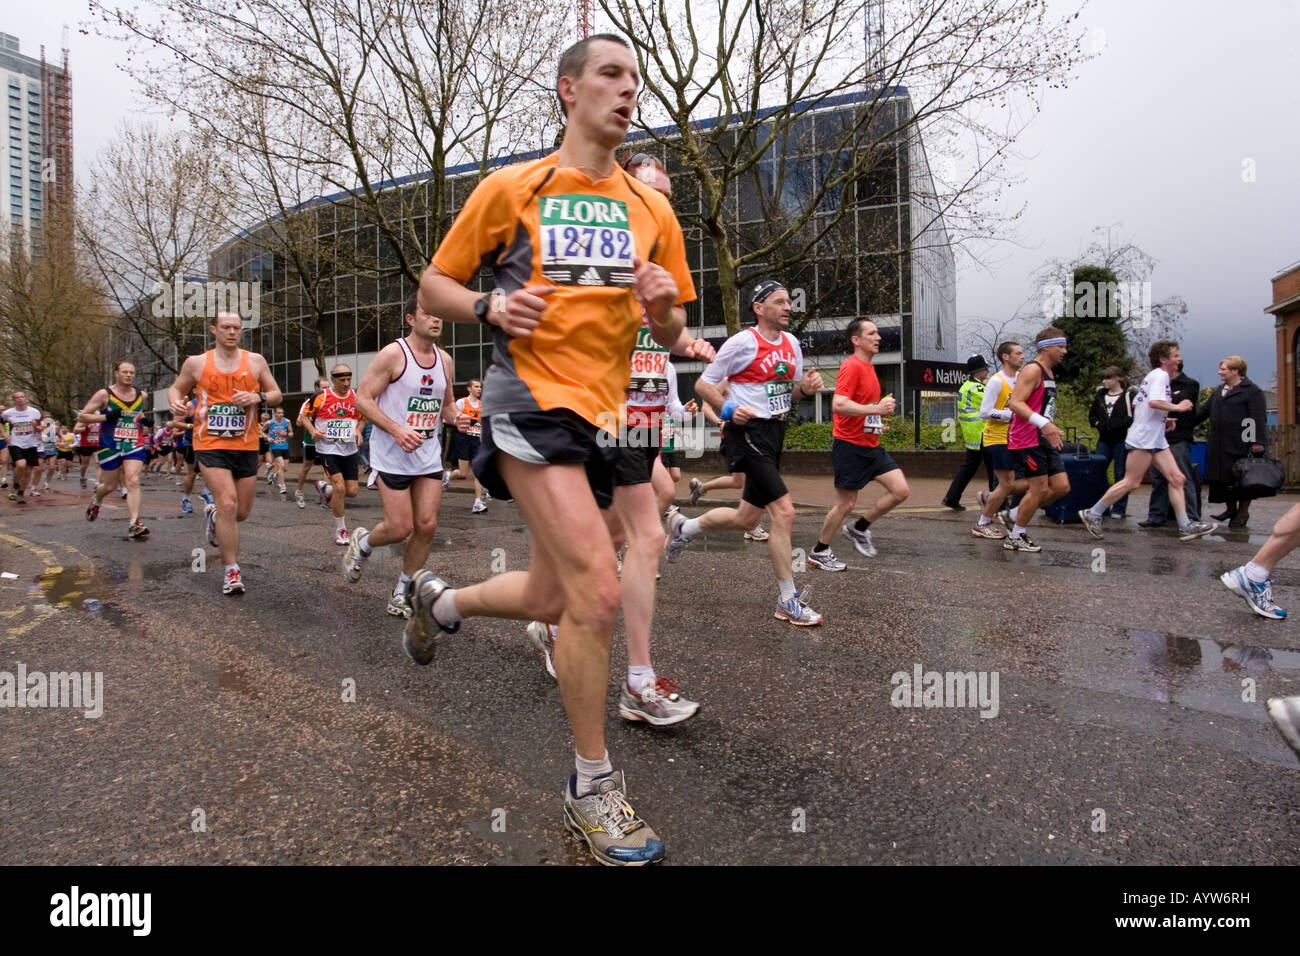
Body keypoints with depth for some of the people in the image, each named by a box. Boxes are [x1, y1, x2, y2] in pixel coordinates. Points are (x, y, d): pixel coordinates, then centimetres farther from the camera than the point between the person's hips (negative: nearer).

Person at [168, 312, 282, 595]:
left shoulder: (255, 361, 5)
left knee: (242, 511, 10)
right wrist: (176, 404, -6)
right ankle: (232, 571, -4)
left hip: (246, 446, 2)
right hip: (211, 445, -2)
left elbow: (276, 395, 10)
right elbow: (176, 389, 17)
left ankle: (213, 515, 48)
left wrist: (258, 397, -12)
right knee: (228, 504, -16)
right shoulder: (196, 363, 4)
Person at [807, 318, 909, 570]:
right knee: (846, 504, -1)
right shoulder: (851, 366, -14)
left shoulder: (868, 368, 15)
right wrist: (876, 409, -29)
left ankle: (859, 528, 18)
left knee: (901, 490, 1)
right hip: (850, 446, -9)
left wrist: (877, 421, 16)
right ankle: (819, 552, 16)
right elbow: (838, 405, -27)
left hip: (871, 446, 9)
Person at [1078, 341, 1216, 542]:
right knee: (1131, 482, -8)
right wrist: (1178, 407, -14)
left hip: (1156, 439, 10)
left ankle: (1185, 526, 6)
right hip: (1144, 439, -10)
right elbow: (1154, 402, -27)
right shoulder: (1160, 375, -10)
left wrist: (1163, 420, 22)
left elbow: (1135, 405, 26)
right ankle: (1092, 514, -2)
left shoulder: (1152, 376, 20)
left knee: (1177, 479, 5)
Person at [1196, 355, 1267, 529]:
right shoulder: (1219, 391, 17)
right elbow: (1203, 411, 22)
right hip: (1219, 445, 7)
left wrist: (1258, 442, -17)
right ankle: (1231, 508, 21)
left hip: (1240, 445, -7)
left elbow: (1259, 418, -11)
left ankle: (1243, 512, 11)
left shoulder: (1252, 391, -6)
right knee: (1221, 478, 8)